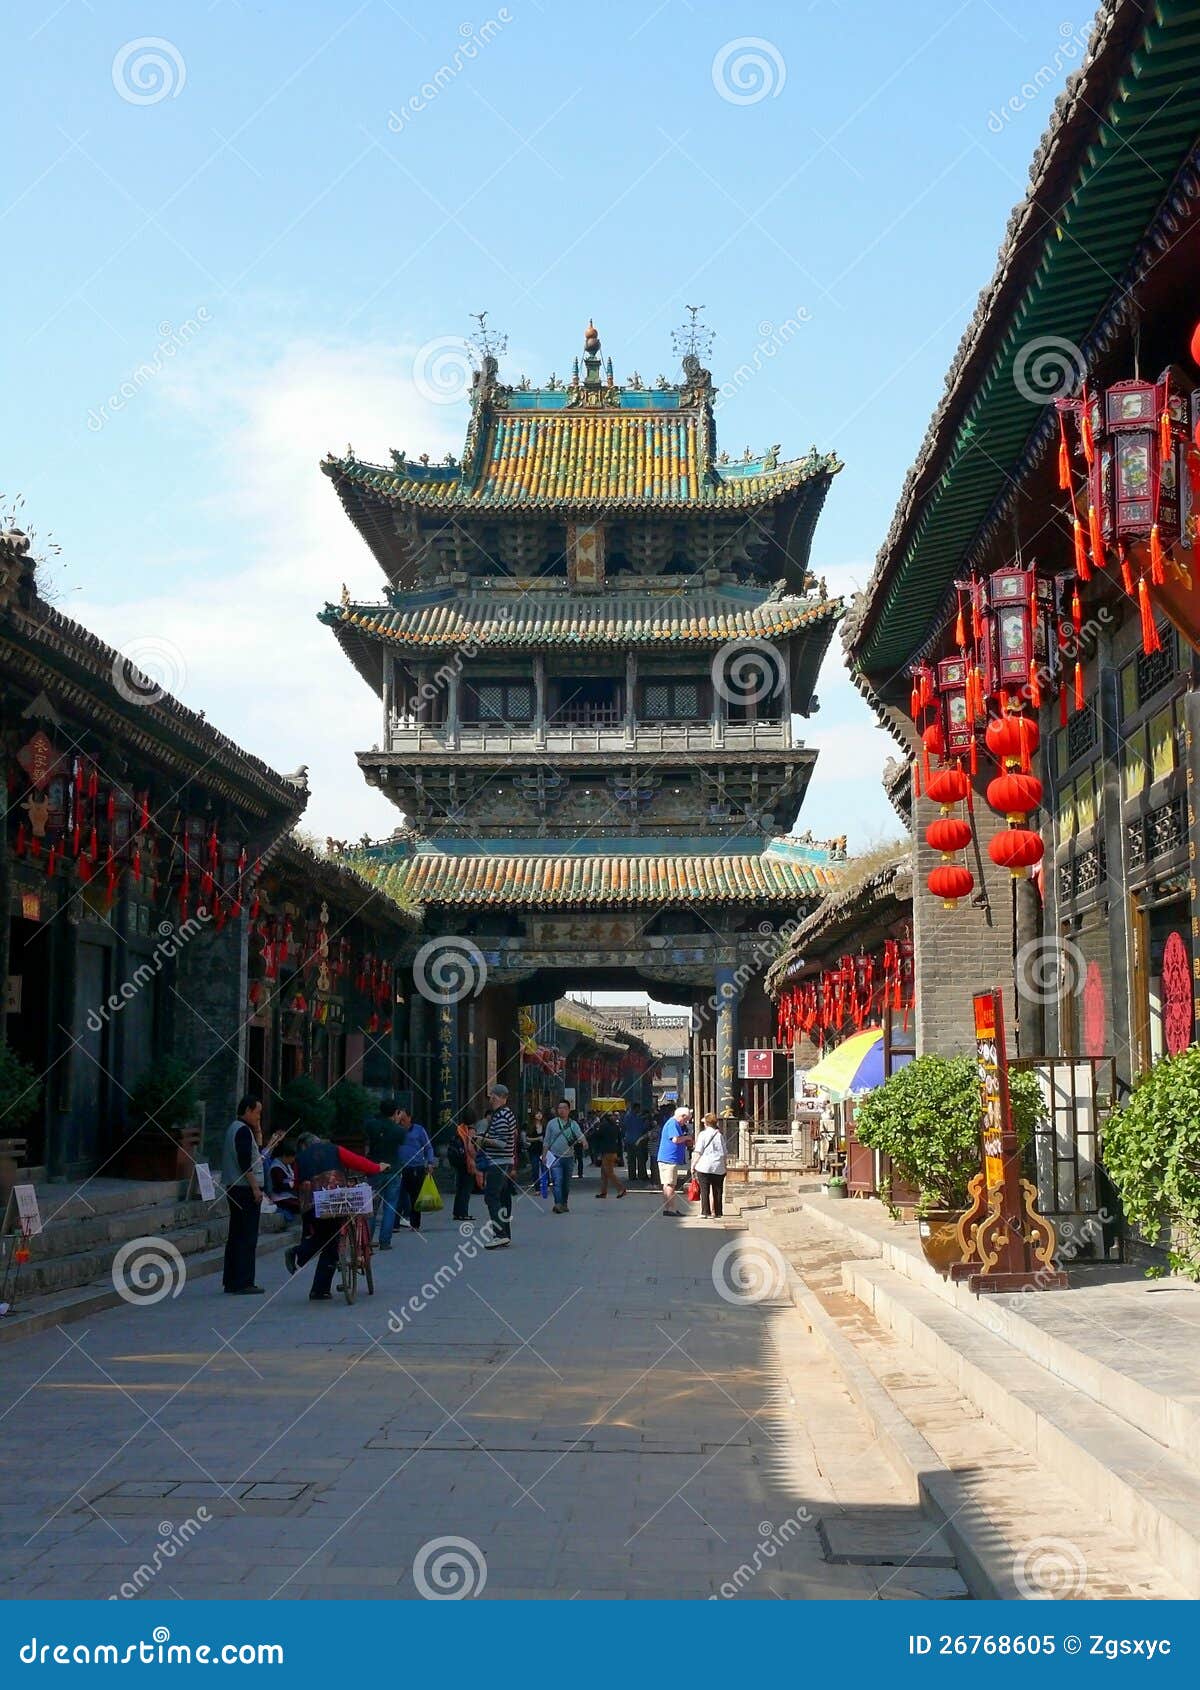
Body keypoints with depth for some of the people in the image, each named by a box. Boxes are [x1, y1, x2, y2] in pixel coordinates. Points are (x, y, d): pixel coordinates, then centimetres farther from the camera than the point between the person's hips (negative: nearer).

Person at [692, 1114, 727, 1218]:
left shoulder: (702, 1134, -4)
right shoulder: (720, 1135, 5)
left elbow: (698, 1152, -6)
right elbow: (724, 1153, 6)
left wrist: (693, 1165, 1)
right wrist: (724, 1166, 14)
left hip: (704, 1166, -3)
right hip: (718, 1167, 3)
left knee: (704, 1191, 1)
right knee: (717, 1191, 8)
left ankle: (704, 1213, -4)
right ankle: (718, 1213, 9)